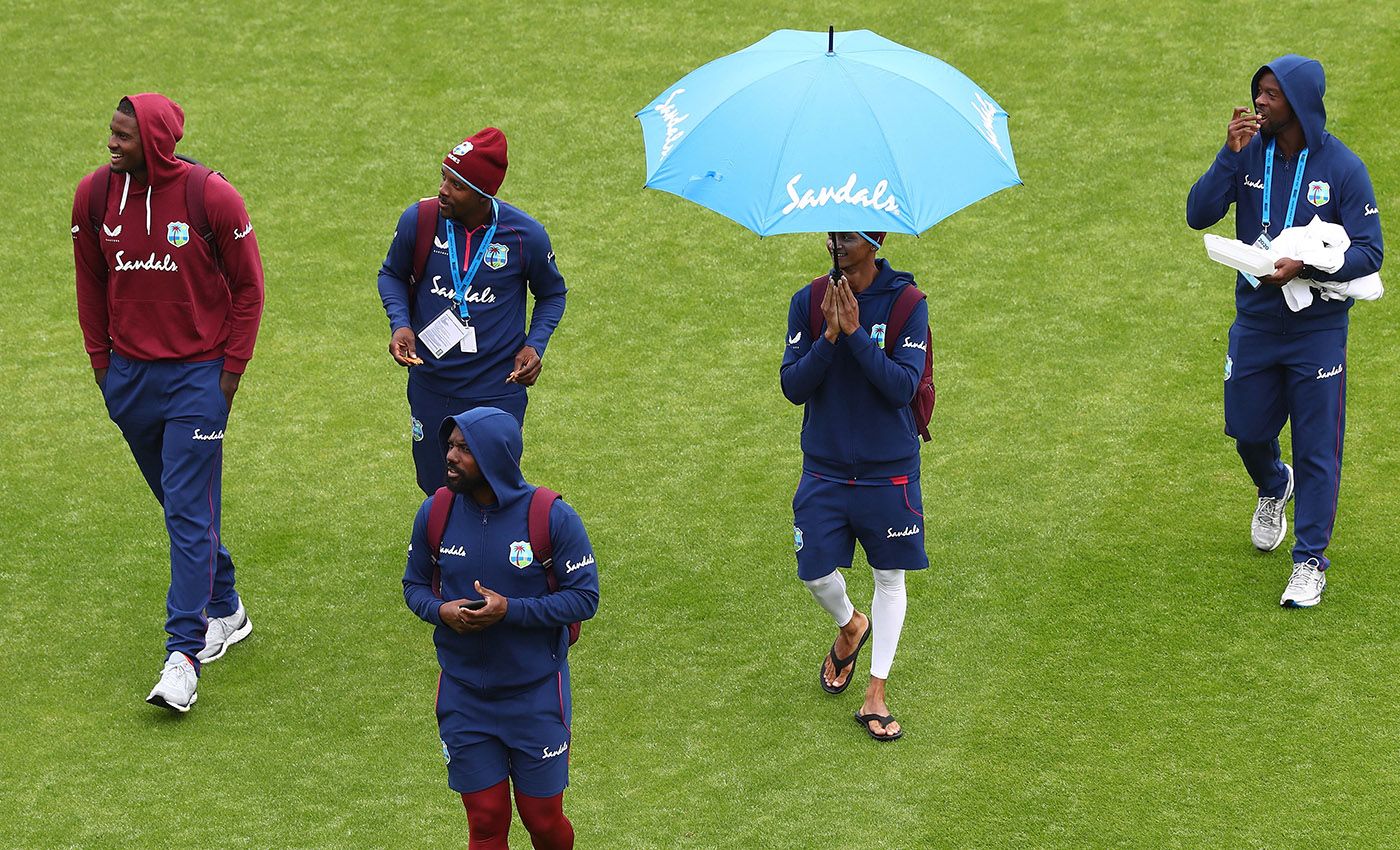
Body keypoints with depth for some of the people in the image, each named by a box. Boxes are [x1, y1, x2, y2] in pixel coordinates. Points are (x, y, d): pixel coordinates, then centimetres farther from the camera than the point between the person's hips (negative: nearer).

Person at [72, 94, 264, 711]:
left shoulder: (210, 196, -14)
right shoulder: (94, 195, -3)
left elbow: (247, 285, -3)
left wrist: (230, 369, -5)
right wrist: (101, 362, 10)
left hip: (198, 376, -5)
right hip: (129, 376, 5)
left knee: (190, 512, -9)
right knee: (178, 503, 17)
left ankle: (183, 657, -11)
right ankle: (224, 613, 35)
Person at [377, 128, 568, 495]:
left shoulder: (526, 235, -12)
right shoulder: (419, 220, -10)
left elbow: (552, 293, 7)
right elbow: (392, 274, 9)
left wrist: (535, 345, -9)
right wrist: (400, 324, -9)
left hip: (498, 394, -2)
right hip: (430, 387, 2)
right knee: (436, 491, 13)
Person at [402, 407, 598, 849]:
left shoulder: (552, 518, -15)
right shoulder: (436, 513, -5)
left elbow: (584, 597, -12)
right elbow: (415, 583, 8)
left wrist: (511, 610, -24)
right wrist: (441, 610, -16)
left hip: (536, 693, -2)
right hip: (464, 695, 2)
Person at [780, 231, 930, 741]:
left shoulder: (906, 304, -10)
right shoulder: (807, 303, -3)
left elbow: (902, 386, -19)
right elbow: (792, 387, -9)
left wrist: (855, 332, -25)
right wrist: (830, 336, -22)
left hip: (888, 471, -2)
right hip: (824, 469, 2)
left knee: (890, 576, 6)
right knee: (815, 573, 2)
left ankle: (876, 694, 16)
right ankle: (850, 627, 37)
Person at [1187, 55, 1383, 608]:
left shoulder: (1343, 168, -12)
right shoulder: (1250, 152, -3)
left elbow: (1369, 253, -12)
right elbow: (1198, 215, -12)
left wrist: (1305, 266, -26)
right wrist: (1230, 155, -22)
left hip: (1317, 329, -3)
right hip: (1254, 323, 3)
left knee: (1316, 449, -1)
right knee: (1247, 430, 14)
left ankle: (1310, 561, 9)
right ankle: (1274, 488, 48)